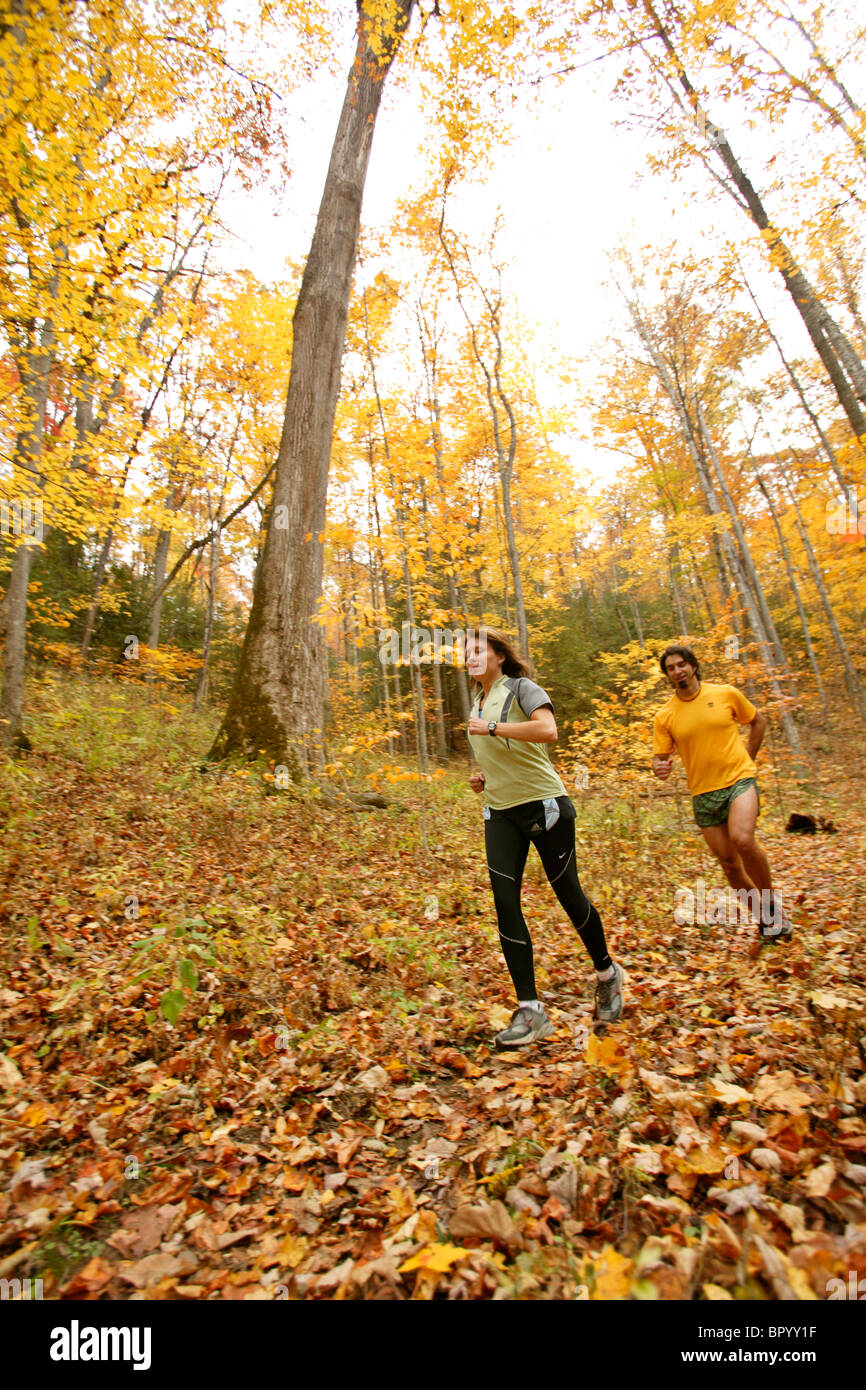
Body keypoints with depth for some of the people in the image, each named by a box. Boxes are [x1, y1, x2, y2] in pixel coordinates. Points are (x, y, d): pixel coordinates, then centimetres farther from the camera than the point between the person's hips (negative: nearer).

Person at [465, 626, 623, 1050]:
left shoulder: (521, 688, -8)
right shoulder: (477, 703, 16)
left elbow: (548, 730, -27)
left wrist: (492, 727, -24)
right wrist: (483, 777, 9)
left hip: (542, 804, -6)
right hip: (500, 812, 7)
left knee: (568, 893, 8)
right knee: (505, 904, -4)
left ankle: (607, 974, 34)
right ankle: (530, 1010, 6)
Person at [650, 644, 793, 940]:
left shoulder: (726, 694, 0)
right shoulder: (664, 717, -1)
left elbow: (758, 721, 15)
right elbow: (660, 757, 2)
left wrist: (747, 759, 7)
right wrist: (659, 767, -21)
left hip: (740, 780, -2)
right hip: (703, 793, 2)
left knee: (743, 840, -26)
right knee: (729, 863, 5)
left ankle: (772, 899, 1)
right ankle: (765, 915, 30)